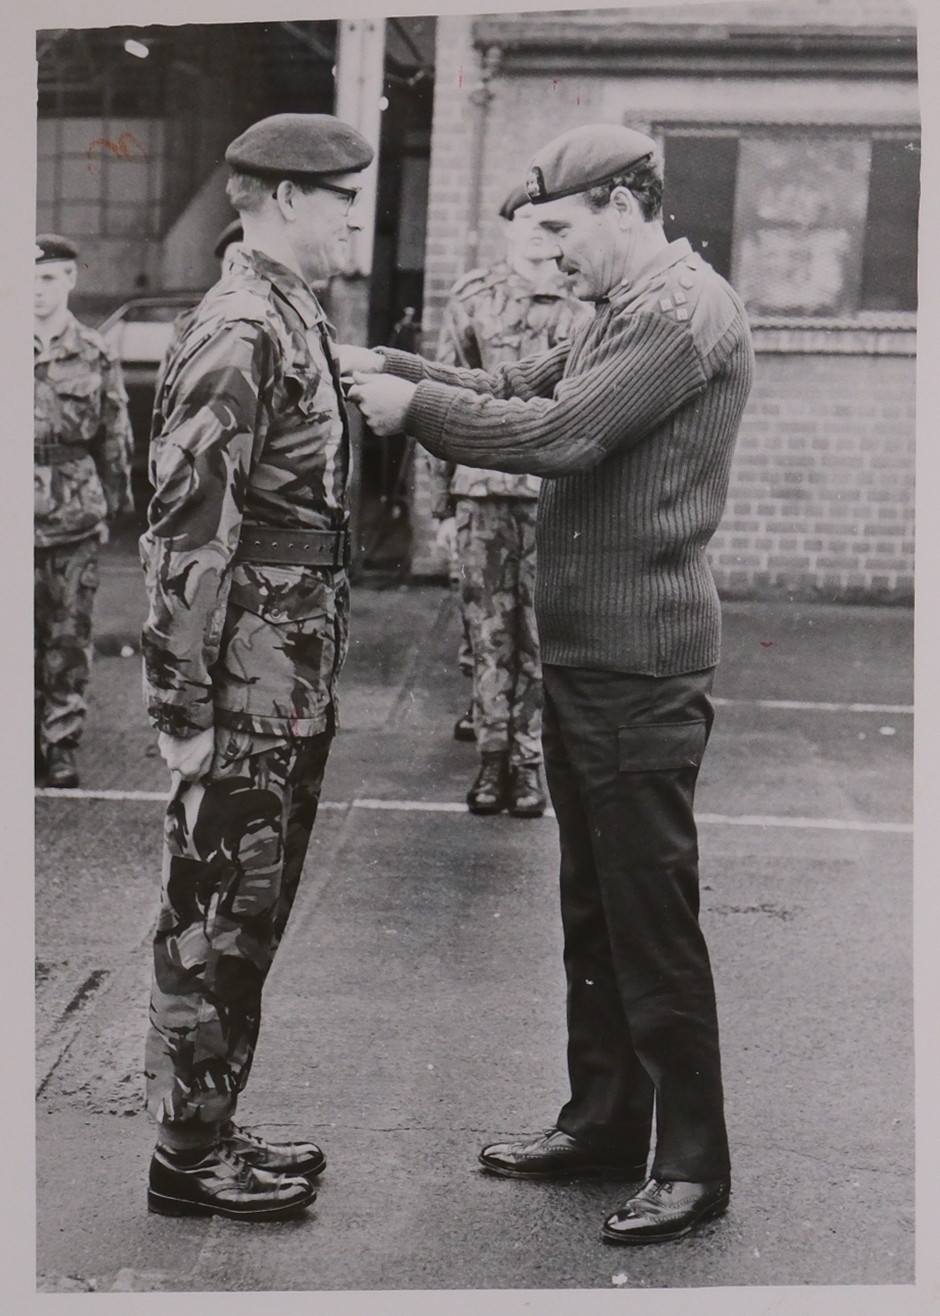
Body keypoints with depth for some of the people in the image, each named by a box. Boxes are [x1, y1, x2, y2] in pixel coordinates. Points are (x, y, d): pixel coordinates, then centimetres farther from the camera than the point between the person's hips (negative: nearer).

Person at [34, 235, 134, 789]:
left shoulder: (96, 356, 4)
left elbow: (115, 439, 10)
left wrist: (112, 509, 9)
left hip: (76, 519, 0)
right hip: (17, 515, 0)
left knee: (70, 635, 2)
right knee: (23, 633, 3)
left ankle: (63, 744, 11)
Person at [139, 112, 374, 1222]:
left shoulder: (292, 319, 12)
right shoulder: (237, 332, -17)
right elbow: (187, 532, -21)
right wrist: (183, 712, -21)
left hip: (292, 693, 9)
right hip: (245, 699, -9)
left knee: (248, 920, 17)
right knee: (213, 923, 3)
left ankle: (212, 1130, 30)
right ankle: (187, 1158, 16)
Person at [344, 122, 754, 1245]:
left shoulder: (685, 311, -15)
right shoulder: (620, 315, 18)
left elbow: (558, 434, -23)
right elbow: (518, 388, 17)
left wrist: (416, 406, -13)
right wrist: (386, 369, 5)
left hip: (642, 666, -10)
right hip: (582, 655, 10)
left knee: (651, 919, -3)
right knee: (593, 907, 16)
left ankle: (690, 1162, 8)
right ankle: (604, 1121, 28)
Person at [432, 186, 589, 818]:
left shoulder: (587, 303, 5)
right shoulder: (472, 297, 10)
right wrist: (443, 487, 12)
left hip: (558, 487, -1)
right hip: (484, 484, 1)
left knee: (543, 631, 0)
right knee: (488, 627, 4)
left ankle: (528, 758, 8)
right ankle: (492, 753, 12)